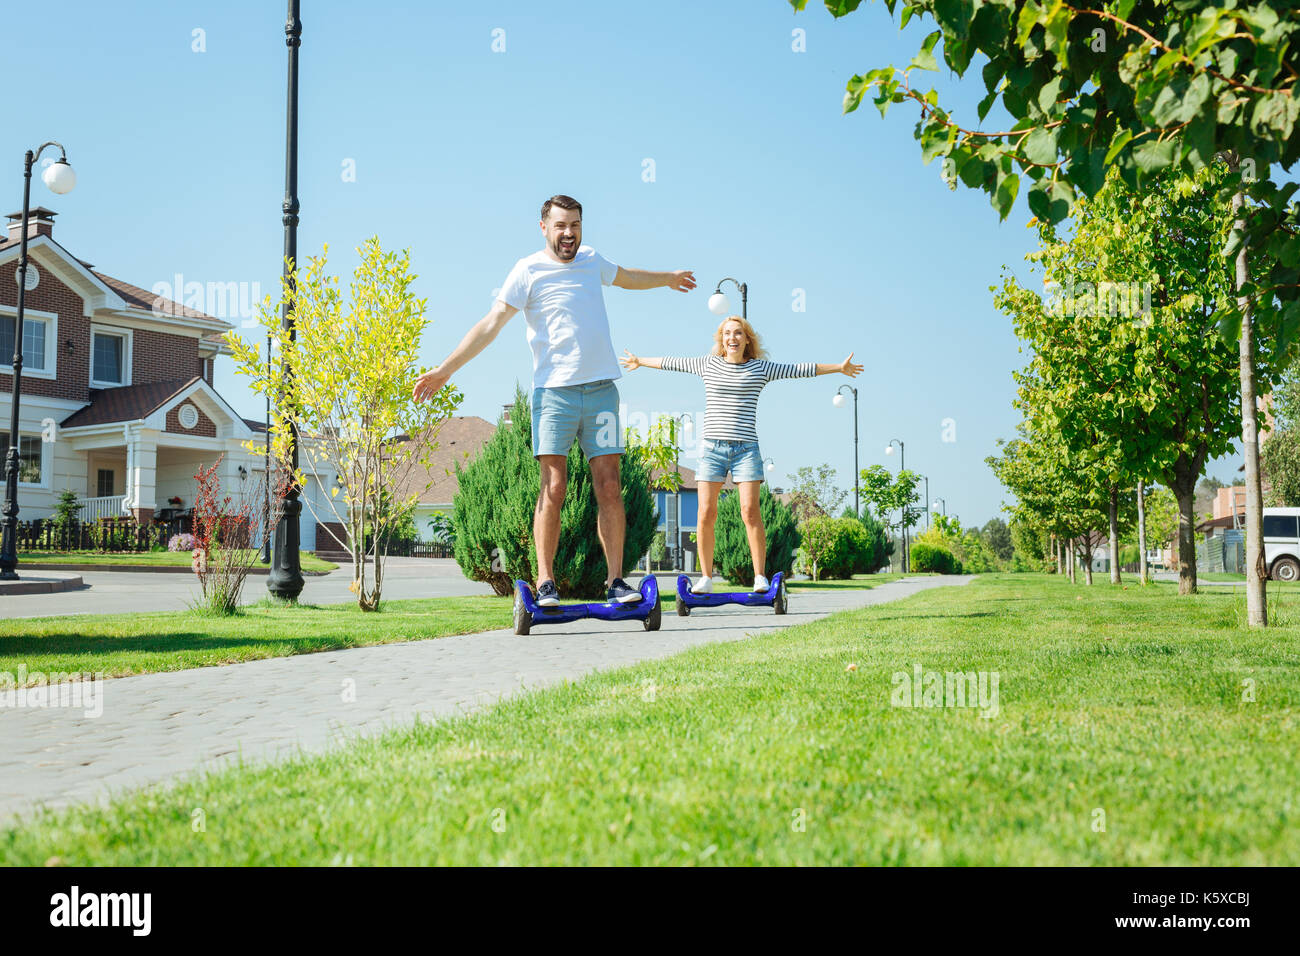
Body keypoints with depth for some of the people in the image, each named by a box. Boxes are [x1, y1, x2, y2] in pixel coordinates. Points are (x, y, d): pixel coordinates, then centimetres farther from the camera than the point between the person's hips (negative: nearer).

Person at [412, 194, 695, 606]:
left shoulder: (591, 259, 15)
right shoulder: (528, 271, -1)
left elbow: (625, 277, 37)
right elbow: (492, 322, -6)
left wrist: (668, 278, 53)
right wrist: (445, 369, -14)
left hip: (601, 389, 4)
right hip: (553, 390, -4)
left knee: (609, 487, 0)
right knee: (553, 488, -9)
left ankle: (616, 580, 5)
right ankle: (545, 582, -2)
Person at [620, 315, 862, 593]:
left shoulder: (760, 368, 9)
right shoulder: (708, 364, 11)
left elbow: (801, 370, 13)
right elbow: (672, 363, 24)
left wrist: (839, 367, 14)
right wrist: (639, 361, 36)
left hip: (746, 448, -1)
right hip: (712, 446, 1)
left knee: (750, 512, -13)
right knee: (706, 513, -6)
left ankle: (760, 576, -7)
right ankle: (706, 578, 3)